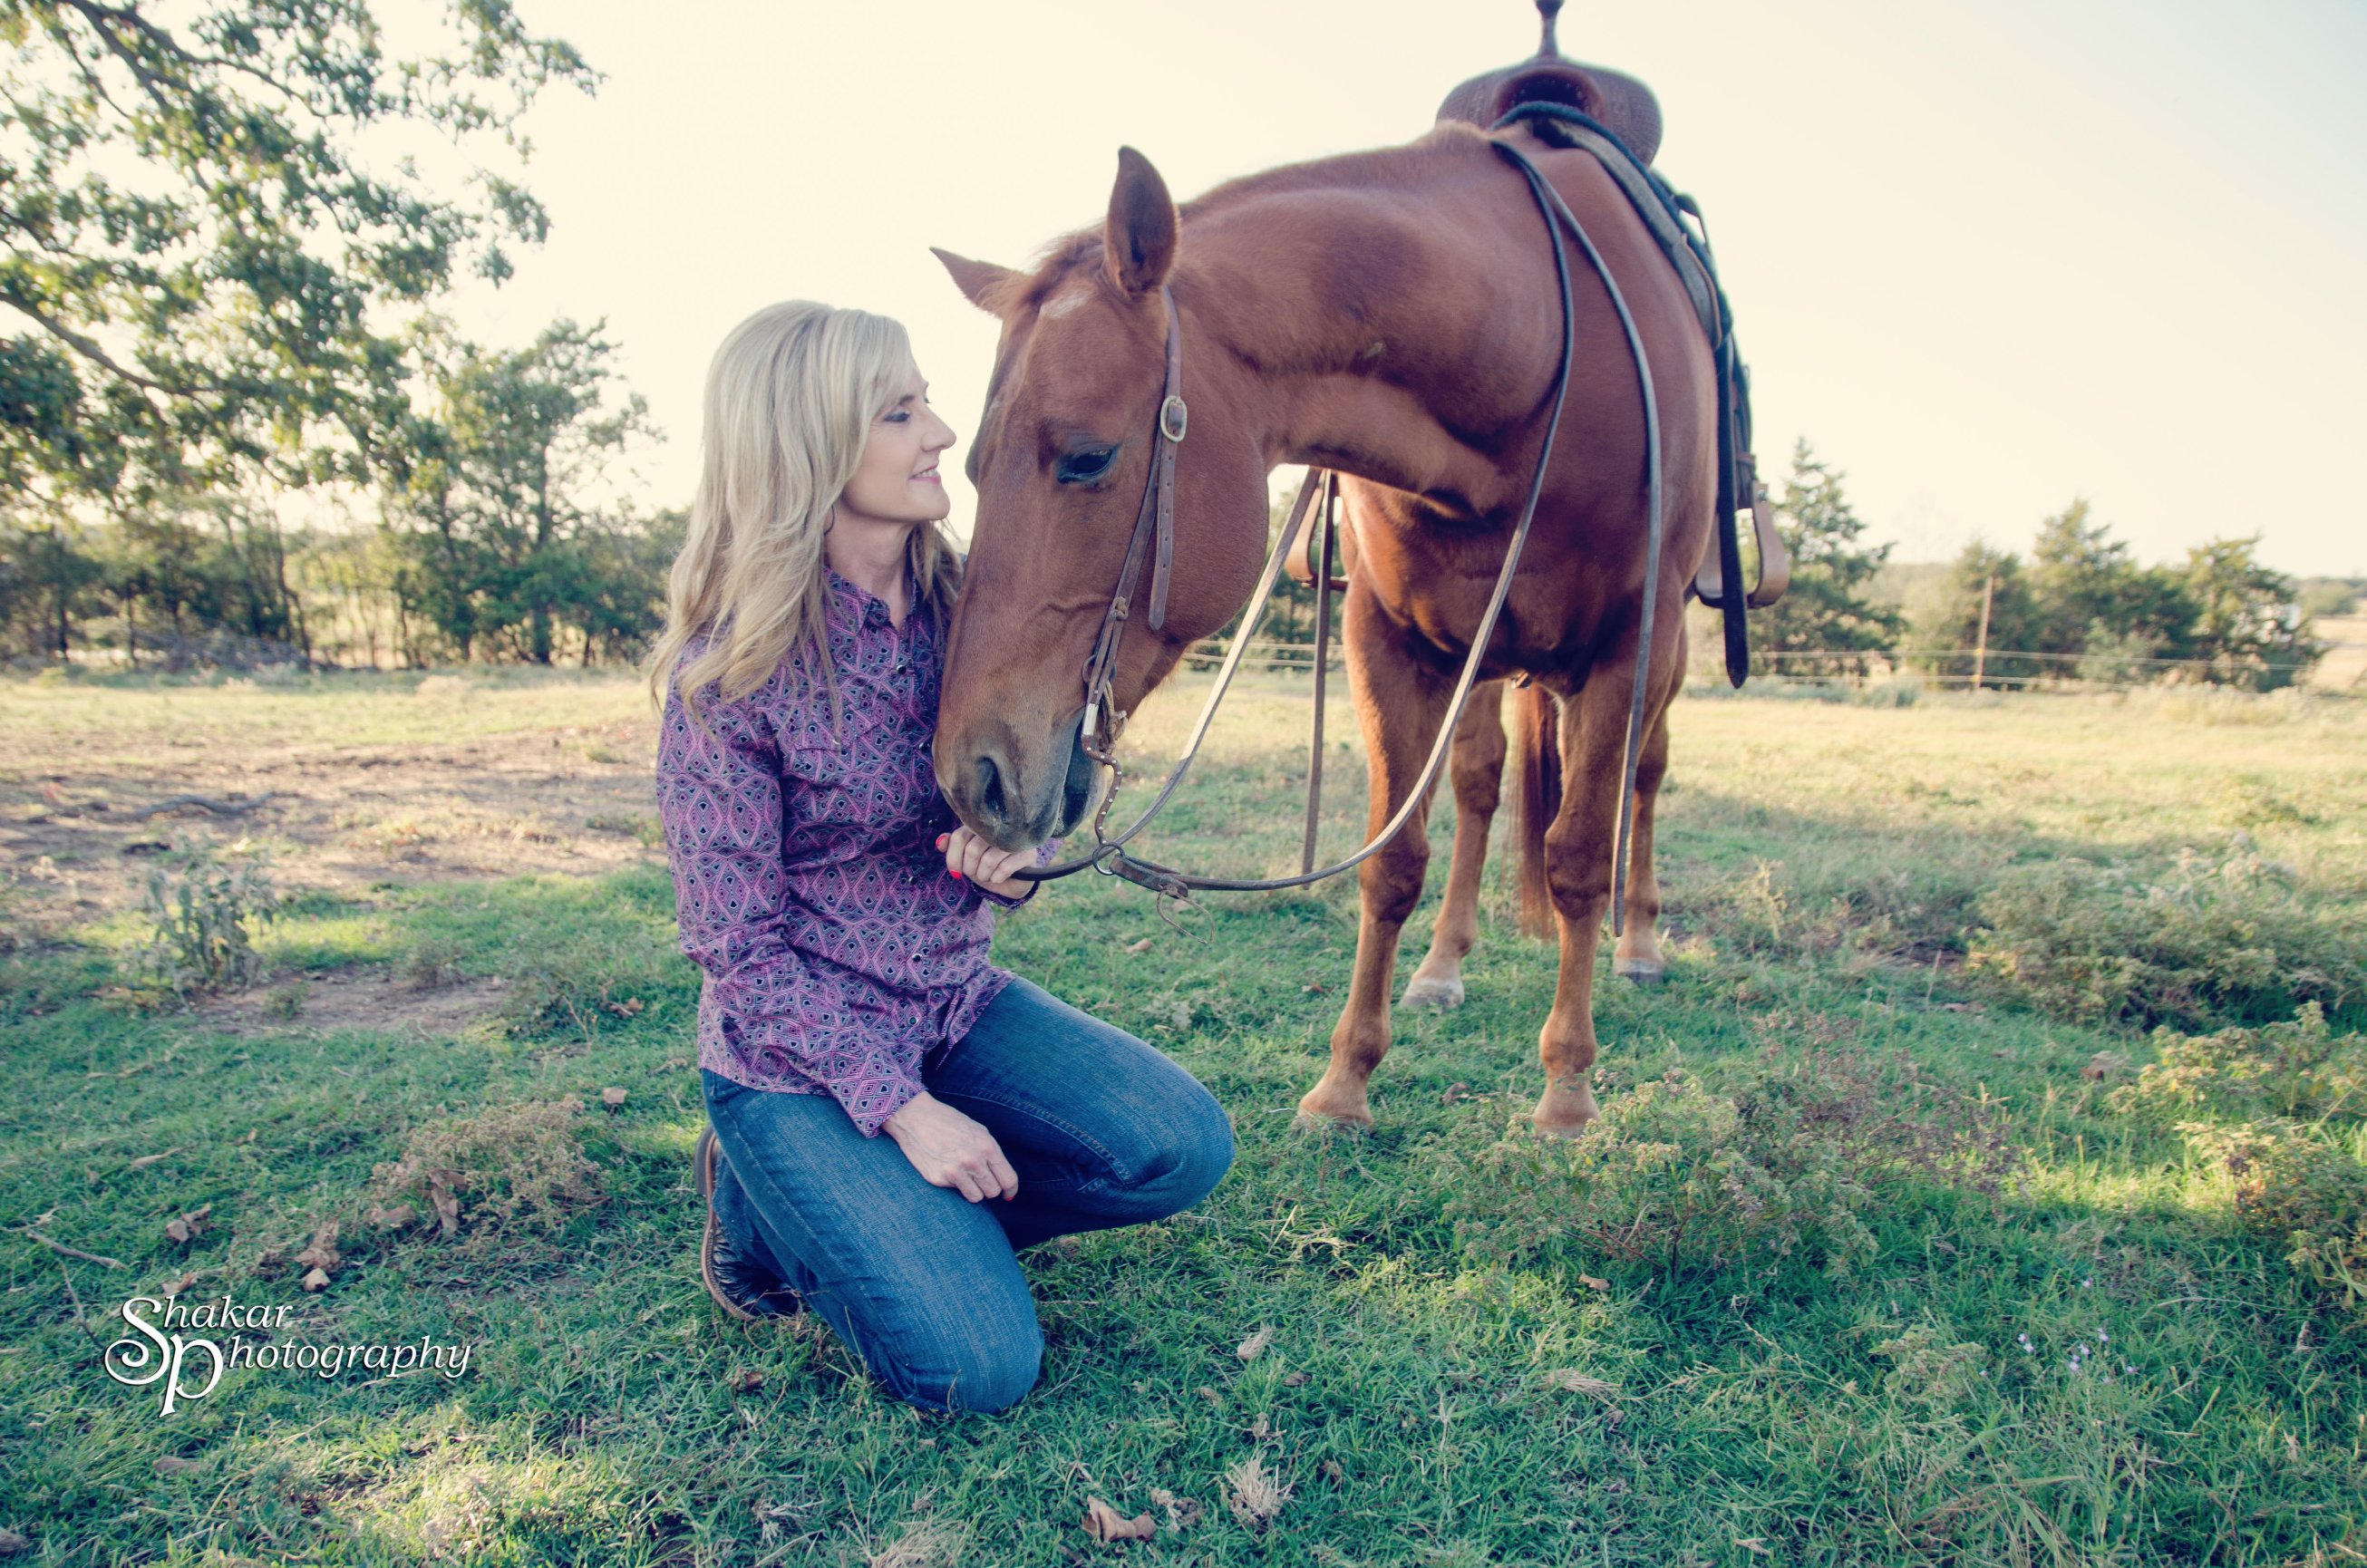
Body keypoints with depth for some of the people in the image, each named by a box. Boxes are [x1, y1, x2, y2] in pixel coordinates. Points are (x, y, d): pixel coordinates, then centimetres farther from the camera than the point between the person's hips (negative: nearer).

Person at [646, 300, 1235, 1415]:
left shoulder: (961, 604, -2)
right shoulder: (727, 673, -19)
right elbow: (740, 947, -15)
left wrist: (1012, 859, -17)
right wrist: (902, 1108, -19)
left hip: (960, 1004, 6)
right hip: (796, 1051, -5)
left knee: (1184, 1147, -13)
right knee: (978, 1366, -14)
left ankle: (914, 1218, 9)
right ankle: (764, 1202, 12)